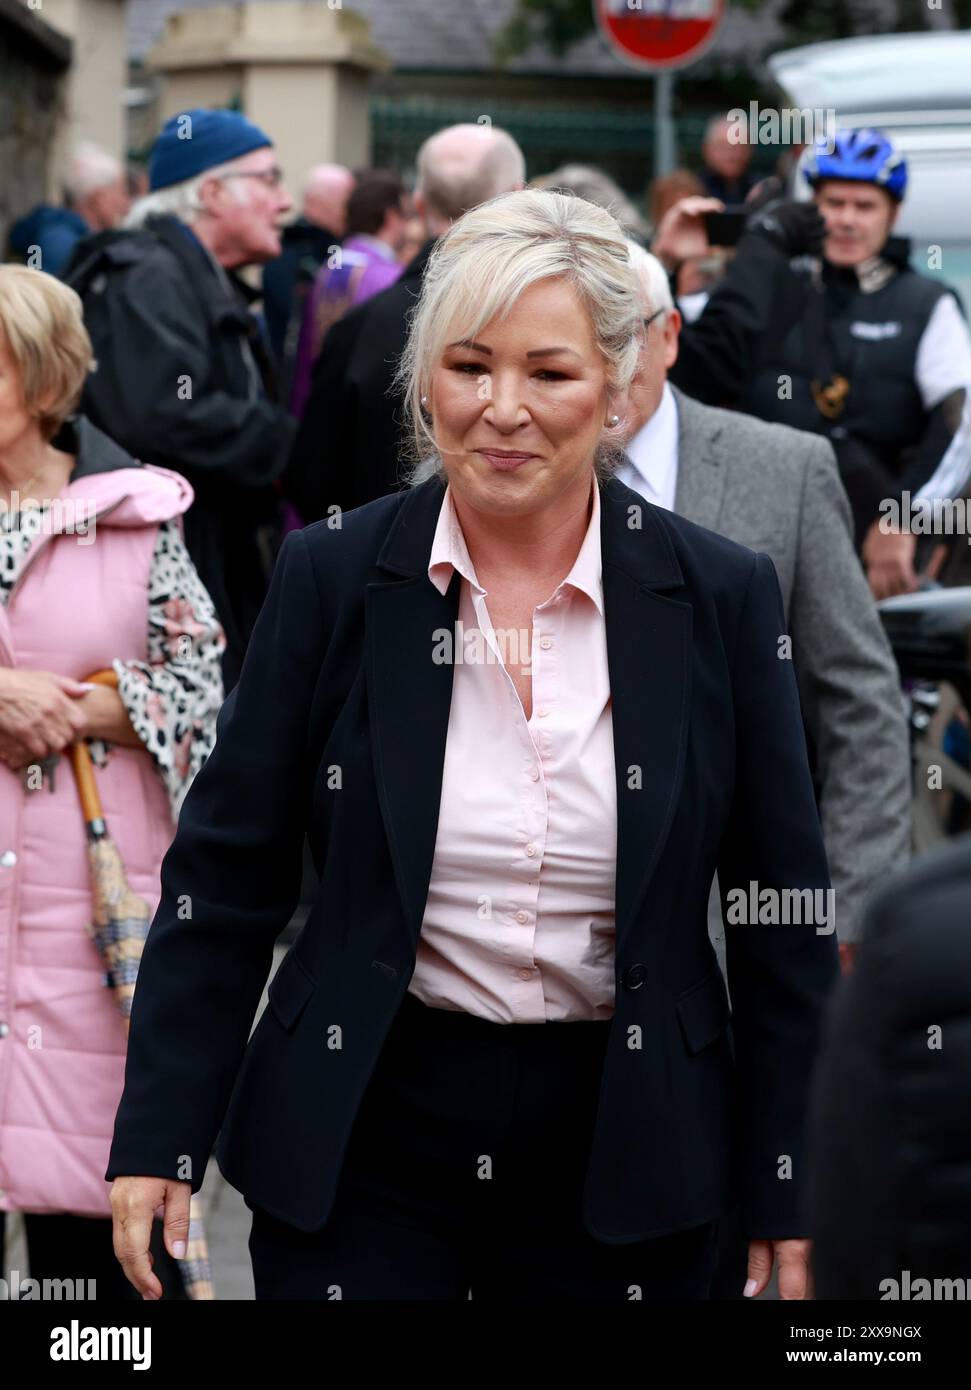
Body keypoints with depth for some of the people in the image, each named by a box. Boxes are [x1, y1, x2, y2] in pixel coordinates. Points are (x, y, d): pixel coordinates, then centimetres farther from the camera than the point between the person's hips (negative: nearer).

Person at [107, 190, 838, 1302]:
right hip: (364, 1140, 0)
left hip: (624, 1141, 1)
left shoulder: (721, 595, -3)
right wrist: (160, 1138, -4)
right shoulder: (332, 575, -3)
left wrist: (787, 1195, 1)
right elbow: (225, 878, 1)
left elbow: (785, 921, 2)